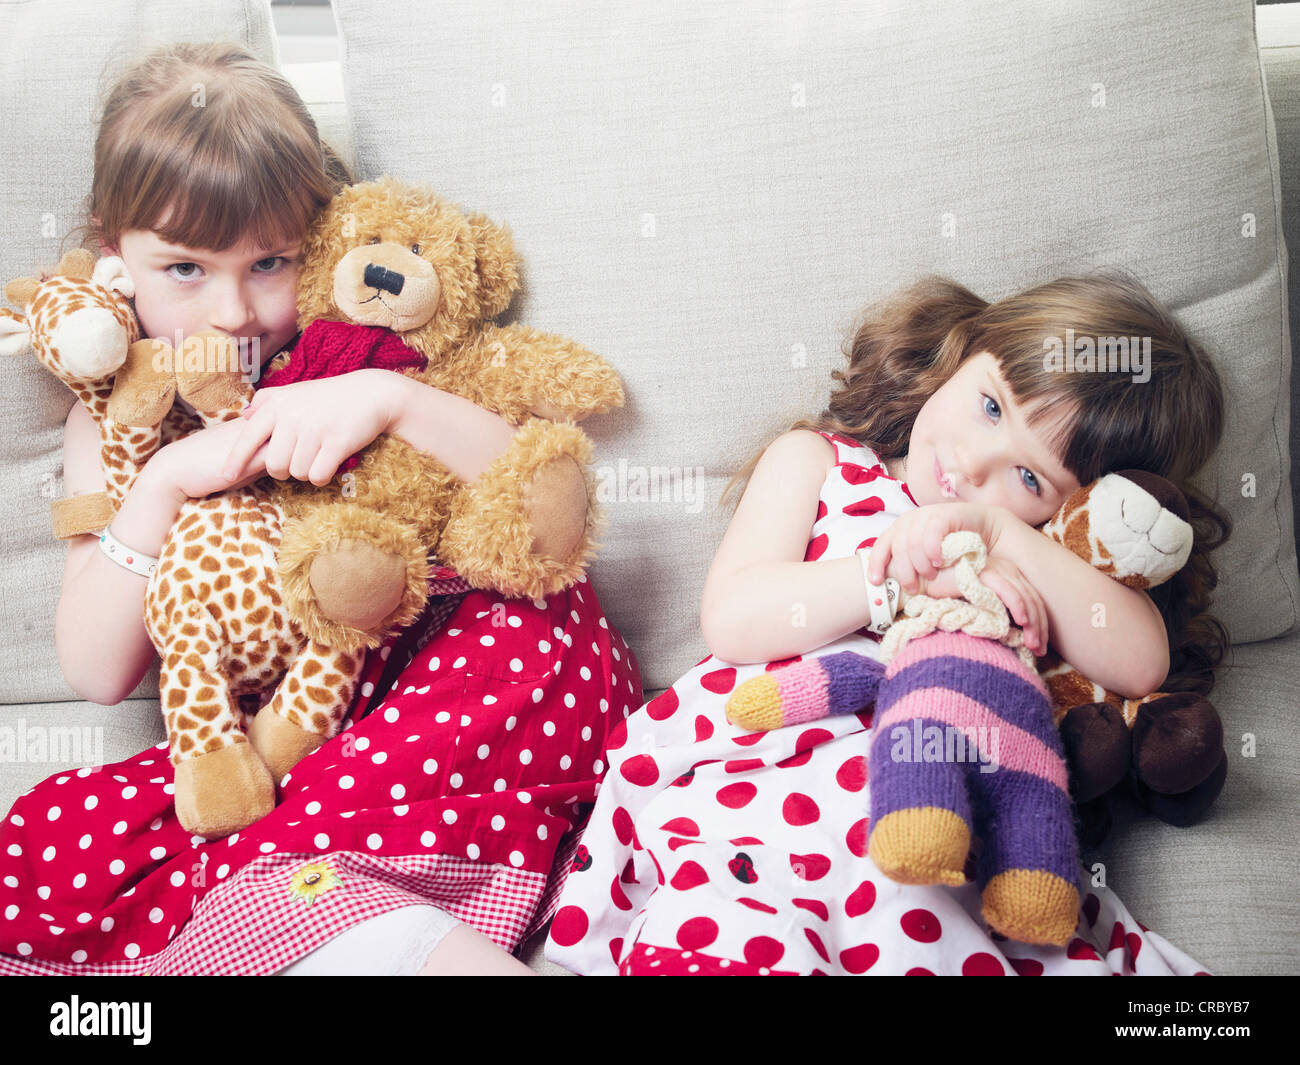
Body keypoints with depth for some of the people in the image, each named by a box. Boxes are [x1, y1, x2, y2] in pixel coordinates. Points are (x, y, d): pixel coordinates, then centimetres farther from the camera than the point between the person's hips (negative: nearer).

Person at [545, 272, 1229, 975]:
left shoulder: (1044, 555, 21)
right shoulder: (818, 462, 16)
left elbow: (1141, 663, 1)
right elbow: (731, 618, 1)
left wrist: (998, 529, -6)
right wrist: (911, 576, -9)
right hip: (751, 780, -2)